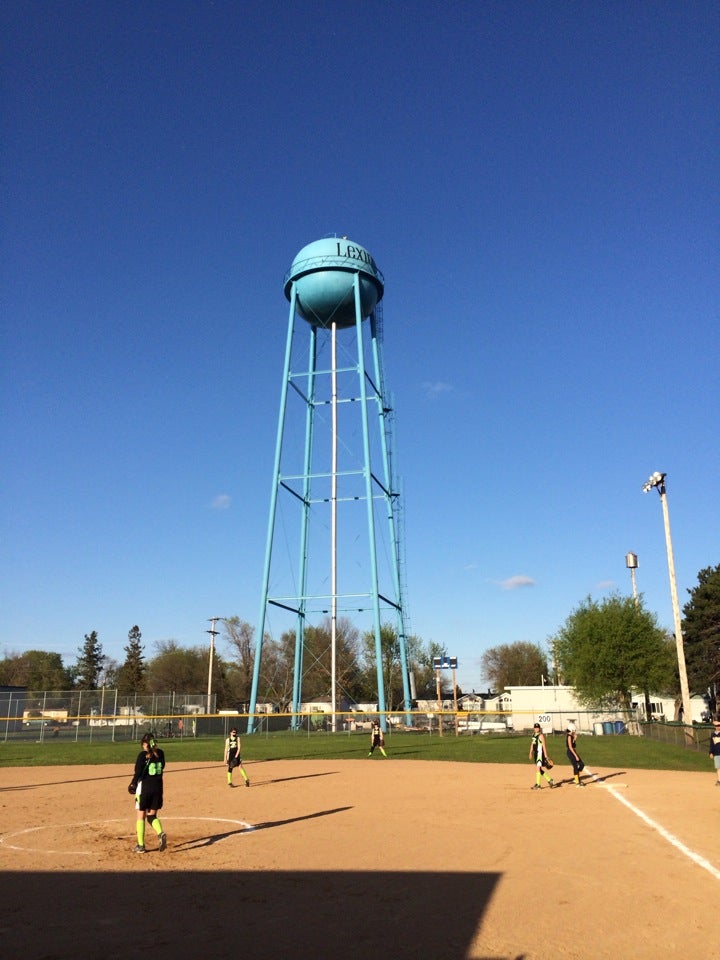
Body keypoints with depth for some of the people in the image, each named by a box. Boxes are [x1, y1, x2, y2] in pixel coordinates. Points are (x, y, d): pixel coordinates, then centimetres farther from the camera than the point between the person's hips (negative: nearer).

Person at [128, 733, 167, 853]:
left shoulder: (143, 754, -10)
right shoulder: (160, 753, 4)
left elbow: (138, 772, -11)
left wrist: (133, 784, 4)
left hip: (144, 787, -4)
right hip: (158, 788, 4)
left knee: (141, 816, 10)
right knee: (152, 816, 14)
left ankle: (141, 845, 12)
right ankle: (161, 833, -13)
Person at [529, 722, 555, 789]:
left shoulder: (541, 735, -12)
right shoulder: (533, 735, 13)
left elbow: (544, 745, -14)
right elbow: (532, 744, 20)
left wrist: (545, 755, -17)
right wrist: (530, 753, 18)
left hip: (540, 753, -9)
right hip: (535, 753, 9)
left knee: (538, 768, -10)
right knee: (540, 769, 13)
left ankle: (538, 784, -5)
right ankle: (550, 780, 26)